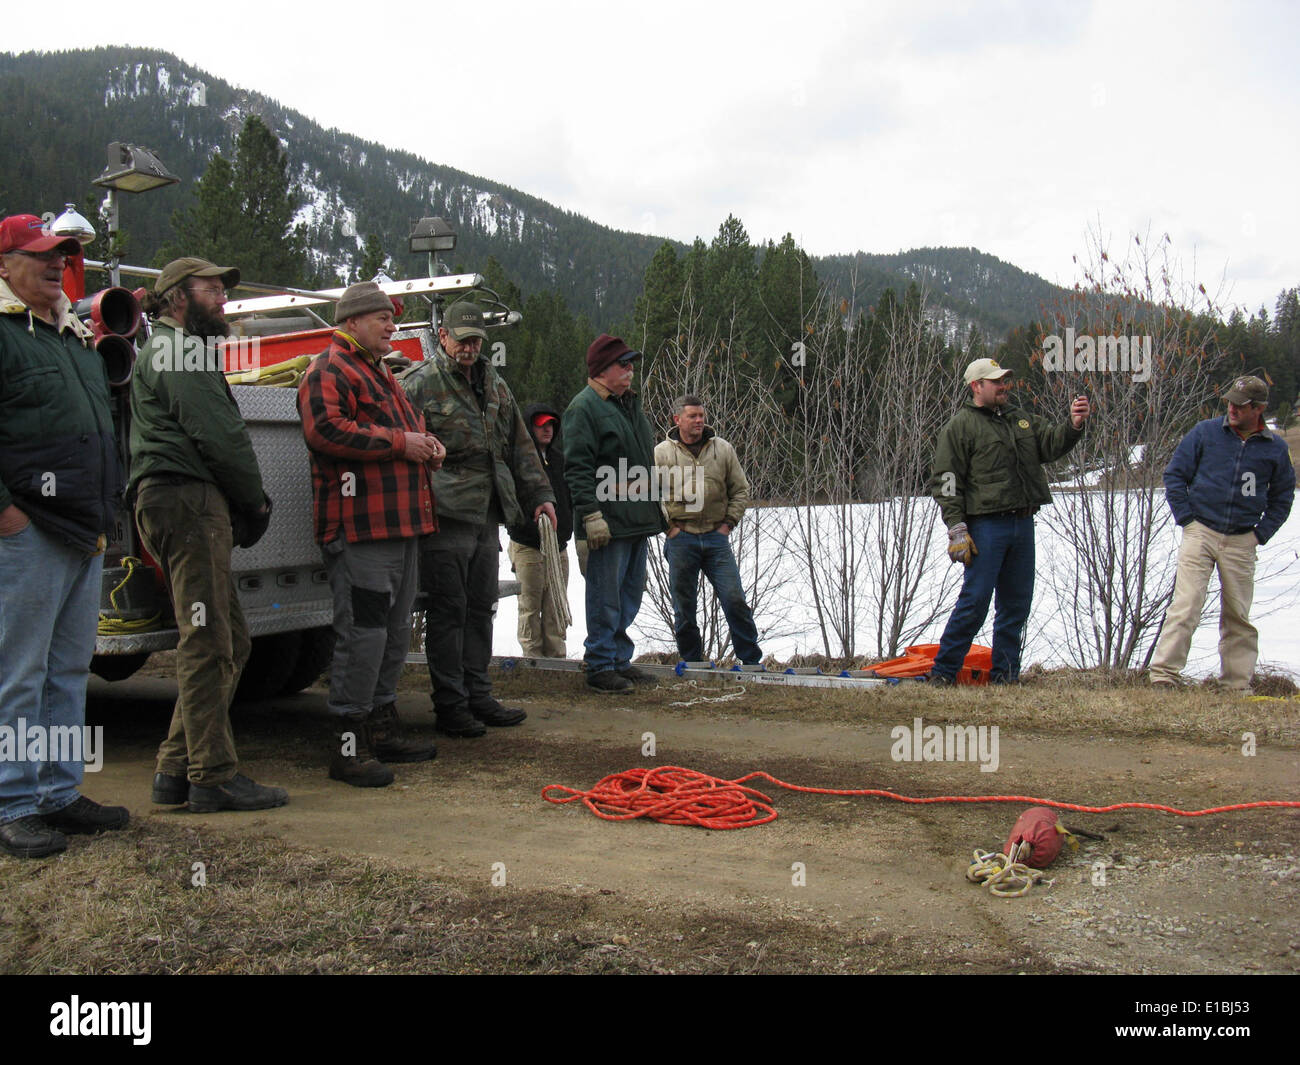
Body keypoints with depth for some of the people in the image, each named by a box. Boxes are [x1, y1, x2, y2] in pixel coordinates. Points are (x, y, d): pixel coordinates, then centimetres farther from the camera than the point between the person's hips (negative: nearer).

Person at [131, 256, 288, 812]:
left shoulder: (162, 351, 29)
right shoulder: (181, 352, -5)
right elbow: (220, 437, -15)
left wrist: (244, 502, 12)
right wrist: (255, 500, -2)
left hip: (166, 500, 11)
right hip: (188, 499, -11)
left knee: (228, 639, 11)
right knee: (208, 643, -10)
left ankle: (177, 770, 13)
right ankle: (213, 777, -7)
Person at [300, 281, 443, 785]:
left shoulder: (381, 374, 26)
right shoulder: (329, 370, -6)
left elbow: (405, 425, 38)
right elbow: (325, 430, -21)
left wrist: (427, 443, 14)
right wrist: (399, 442, -17)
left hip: (401, 524, 10)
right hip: (359, 526, -10)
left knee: (394, 629, 14)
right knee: (362, 630, -11)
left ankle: (383, 729, 24)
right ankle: (349, 745, -6)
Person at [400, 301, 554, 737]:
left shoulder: (494, 384, 16)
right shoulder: (419, 384, -5)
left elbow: (519, 445, 20)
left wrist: (540, 494, 15)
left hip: (487, 516, 7)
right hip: (445, 519, -7)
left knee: (480, 609, 12)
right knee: (448, 611, -2)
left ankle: (478, 696, 21)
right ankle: (450, 705, 6)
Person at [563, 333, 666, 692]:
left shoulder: (629, 403, 19)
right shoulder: (583, 407, -10)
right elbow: (577, 467, -16)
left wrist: (653, 507, 23)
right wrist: (591, 514, -23)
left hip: (638, 517, 9)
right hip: (608, 520, -9)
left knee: (630, 592, 14)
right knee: (606, 595, -5)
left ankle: (620, 660, 23)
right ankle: (600, 666, 3)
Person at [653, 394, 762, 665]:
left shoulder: (723, 449, 7)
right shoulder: (661, 453, 2)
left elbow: (741, 490, 13)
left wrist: (729, 523, 3)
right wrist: (668, 525, -2)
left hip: (716, 536, 1)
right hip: (680, 538, -1)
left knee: (735, 599, -3)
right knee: (684, 606, 5)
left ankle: (752, 659, 6)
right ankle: (691, 661, 18)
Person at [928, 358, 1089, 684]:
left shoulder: (1021, 419, 18)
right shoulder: (961, 426, -2)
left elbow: (1052, 444, 11)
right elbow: (947, 482, -6)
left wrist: (1074, 425, -9)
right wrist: (957, 529, -13)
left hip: (1023, 524, 7)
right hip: (986, 525, -6)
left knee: (1017, 602, 9)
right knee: (975, 601, -8)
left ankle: (1005, 672, 19)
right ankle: (943, 671, 1)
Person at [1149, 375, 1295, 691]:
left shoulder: (1276, 448, 5)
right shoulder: (1205, 432, -1)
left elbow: (1283, 496, 17)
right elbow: (1175, 474, 4)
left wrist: (1261, 533, 7)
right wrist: (1186, 518, -2)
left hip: (1242, 543, 2)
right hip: (1200, 532, -2)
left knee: (1238, 616, 8)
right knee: (1186, 606, -12)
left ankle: (1238, 683, 18)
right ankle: (1163, 675, -11)